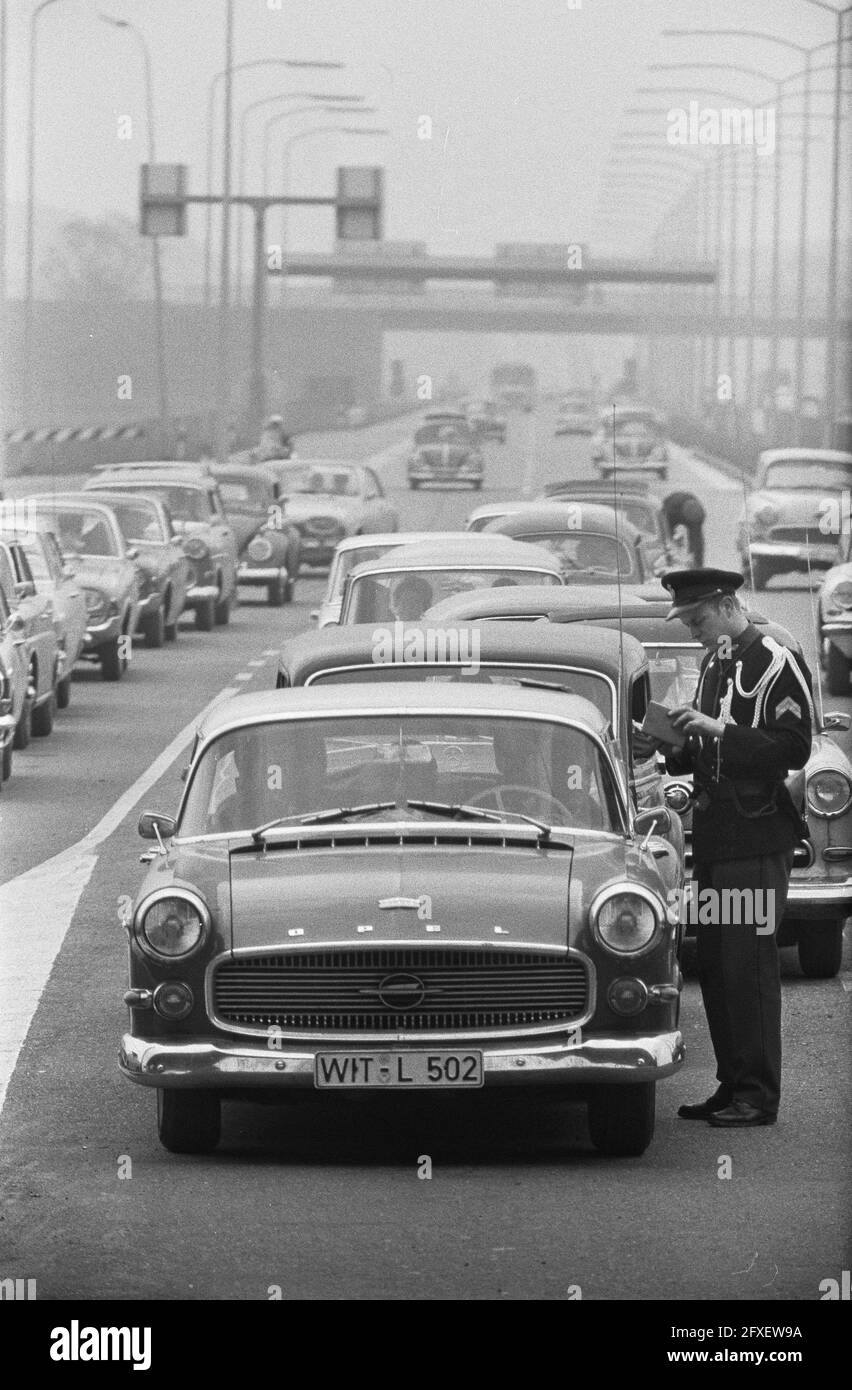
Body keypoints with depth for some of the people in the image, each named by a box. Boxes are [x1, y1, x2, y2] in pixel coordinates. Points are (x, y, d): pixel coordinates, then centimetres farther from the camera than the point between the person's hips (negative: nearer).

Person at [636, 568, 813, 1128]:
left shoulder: (777, 663, -9)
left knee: (749, 966, -8)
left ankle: (759, 1096, -4)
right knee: (715, 966, 9)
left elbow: (794, 747, -17)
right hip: (714, 839, 9)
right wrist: (673, 748, 4)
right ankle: (732, 1087, 16)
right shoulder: (714, 666, 16)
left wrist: (719, 730, -21)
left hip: (758, 840, -9)